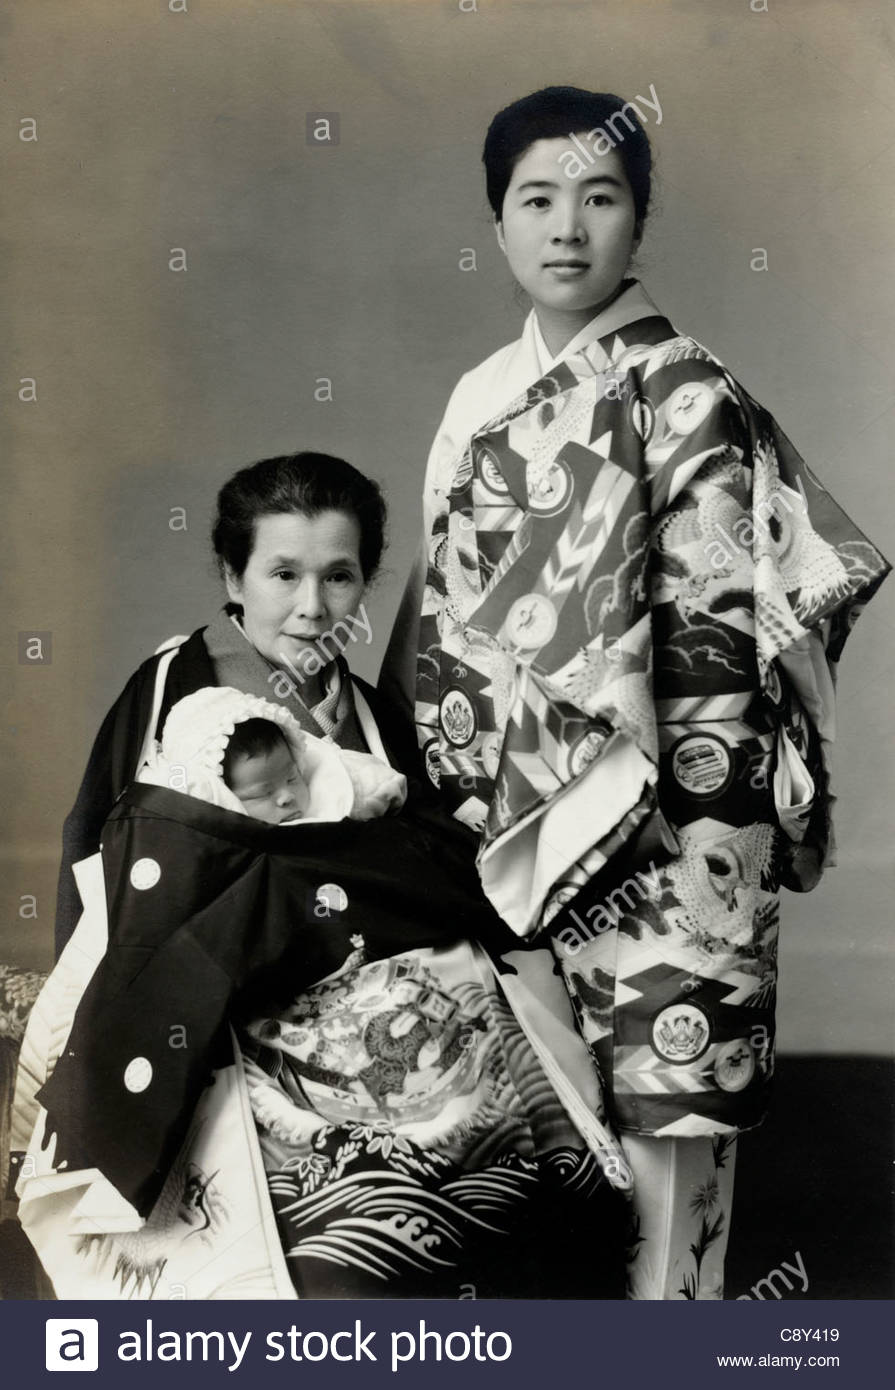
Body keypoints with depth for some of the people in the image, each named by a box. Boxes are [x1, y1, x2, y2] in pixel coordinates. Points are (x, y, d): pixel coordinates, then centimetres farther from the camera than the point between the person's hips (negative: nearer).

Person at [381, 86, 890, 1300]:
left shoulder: (685, 395, -7)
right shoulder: (483, 399, 11)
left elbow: (719, 633, -12)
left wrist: (693, 838, -16)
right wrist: (442, 794, 12)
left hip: (653, 822, -6)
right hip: (504, 813, 6)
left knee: (663, 1091, 1)